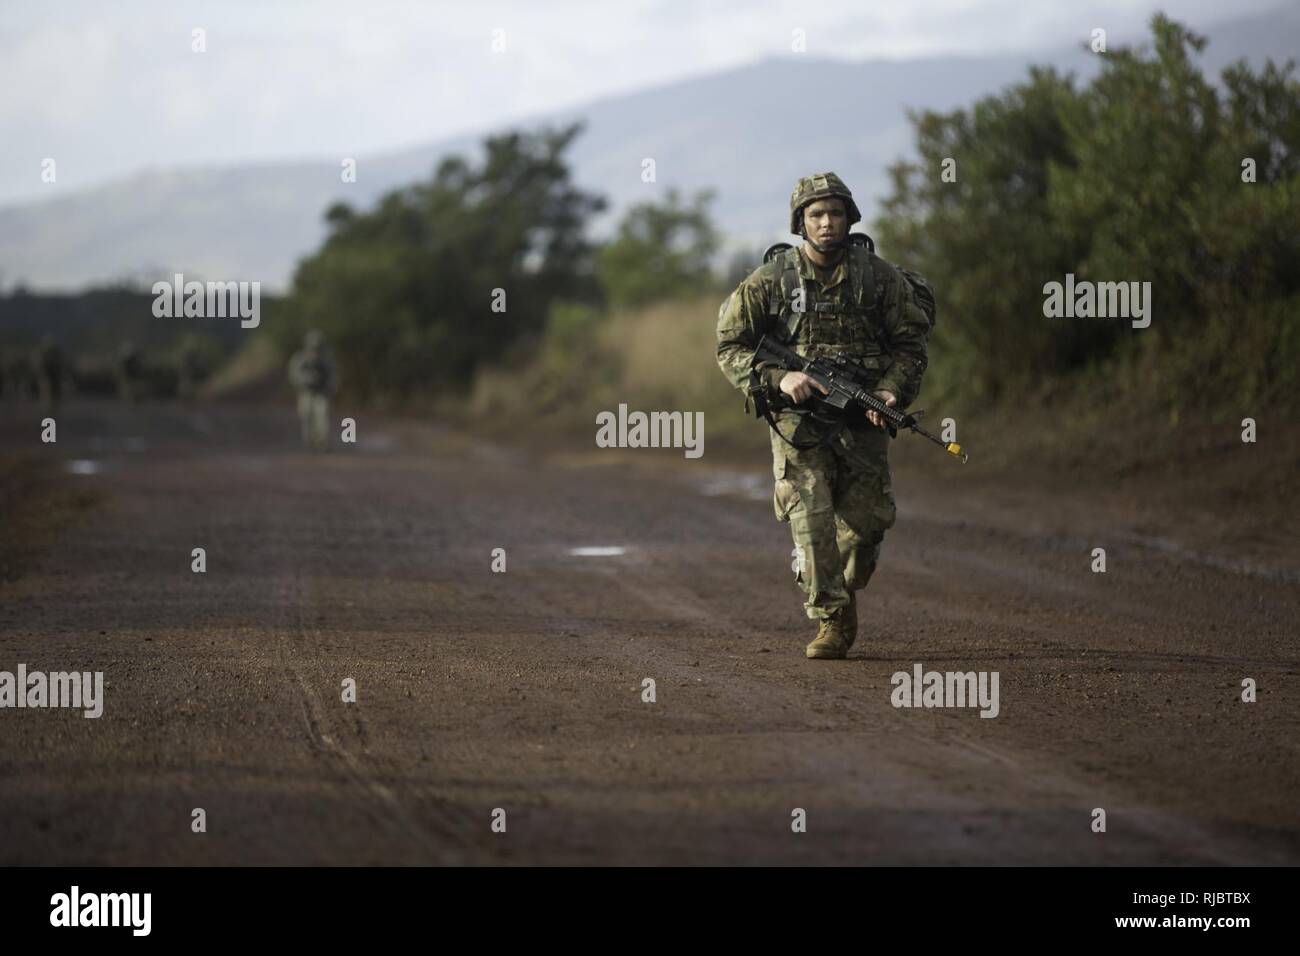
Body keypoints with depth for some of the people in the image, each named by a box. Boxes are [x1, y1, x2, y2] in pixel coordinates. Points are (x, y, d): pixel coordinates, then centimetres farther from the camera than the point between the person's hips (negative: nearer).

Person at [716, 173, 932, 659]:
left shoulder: (879, 277, 1)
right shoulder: (769, 281, -2)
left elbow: (911, 343, 6)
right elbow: (730, 348, 1)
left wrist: (892, 390, -12)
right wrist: (778, 379, -15)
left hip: (862, 423, 2)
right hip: (799, 423, -2)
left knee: (866, 524, 4)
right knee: (811, 522, -13)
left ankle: (844, 594, 33)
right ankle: (831, 623, -6)